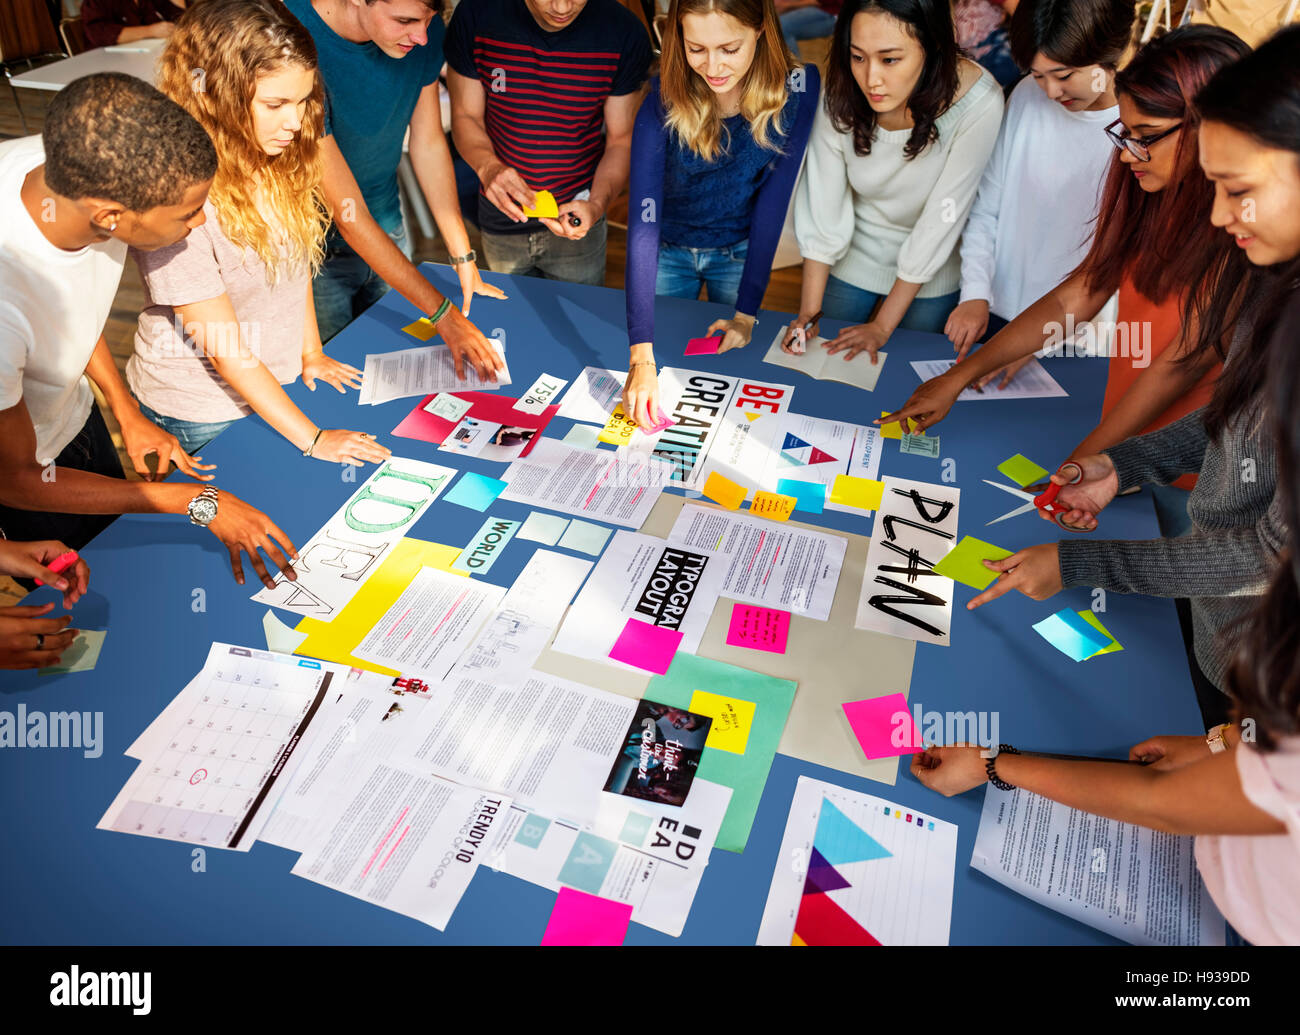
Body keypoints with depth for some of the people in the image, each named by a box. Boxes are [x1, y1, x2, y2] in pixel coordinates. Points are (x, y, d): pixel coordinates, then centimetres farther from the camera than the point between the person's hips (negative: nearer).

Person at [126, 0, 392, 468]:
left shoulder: (281, 159, -9)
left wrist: (310, 353, 4)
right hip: (202, 418, -6)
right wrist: (312, 438, -23)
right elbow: (225, 348, -26)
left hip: (277, 386, 6)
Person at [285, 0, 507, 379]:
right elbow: (348, 214, -31)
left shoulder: (422, 31, -13)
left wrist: (464, 260, -4)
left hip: (388, 229, 5)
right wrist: (444, 315, -31)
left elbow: (429, 142, 0)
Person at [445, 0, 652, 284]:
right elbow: (465, 116, -6)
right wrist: (487, 166, -28)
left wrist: (597, 204, -28)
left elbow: (622, 140, -9)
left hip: (575, 223, -1)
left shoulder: (625, 33, -17)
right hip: (503, 219, 1)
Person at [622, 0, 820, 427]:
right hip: (668, 250, -1)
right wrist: (641, 357, -41)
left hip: (740, 253, 1)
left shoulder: (796, 89, -23)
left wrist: (747, 312, -21)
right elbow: (643, 219, -33)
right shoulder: (664, 98, -26)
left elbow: (772, 204, -17)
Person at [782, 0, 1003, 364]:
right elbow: (822, 211, -18)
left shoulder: (978, 103, -30)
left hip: (930, 277, -1)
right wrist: (808, 313, -20)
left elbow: (941, 219, -25)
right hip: (851, 259, 2)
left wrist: (883, 326, -20)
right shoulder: (840, 92, -24)